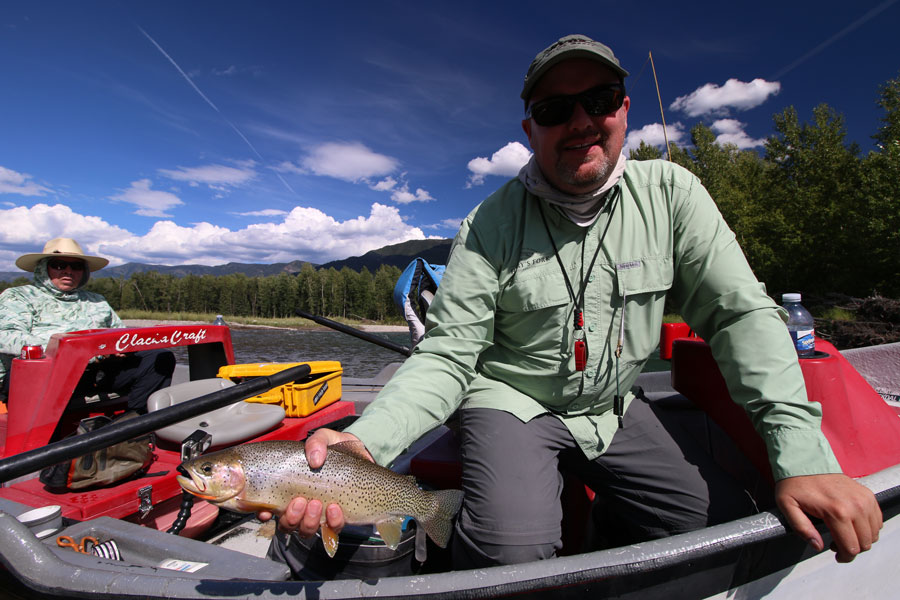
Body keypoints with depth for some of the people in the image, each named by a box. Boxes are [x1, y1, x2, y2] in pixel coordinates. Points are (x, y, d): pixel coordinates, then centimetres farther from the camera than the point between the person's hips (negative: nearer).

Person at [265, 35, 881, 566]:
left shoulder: (669, 191, -6)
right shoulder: (490, 225, -14)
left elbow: (740, 313, -7)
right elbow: (447, 356, -16)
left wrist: (804, 455, -18)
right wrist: (364, 440, -33)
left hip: (613, 407, 4)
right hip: (512, 402, -3)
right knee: (514, 550, -28)